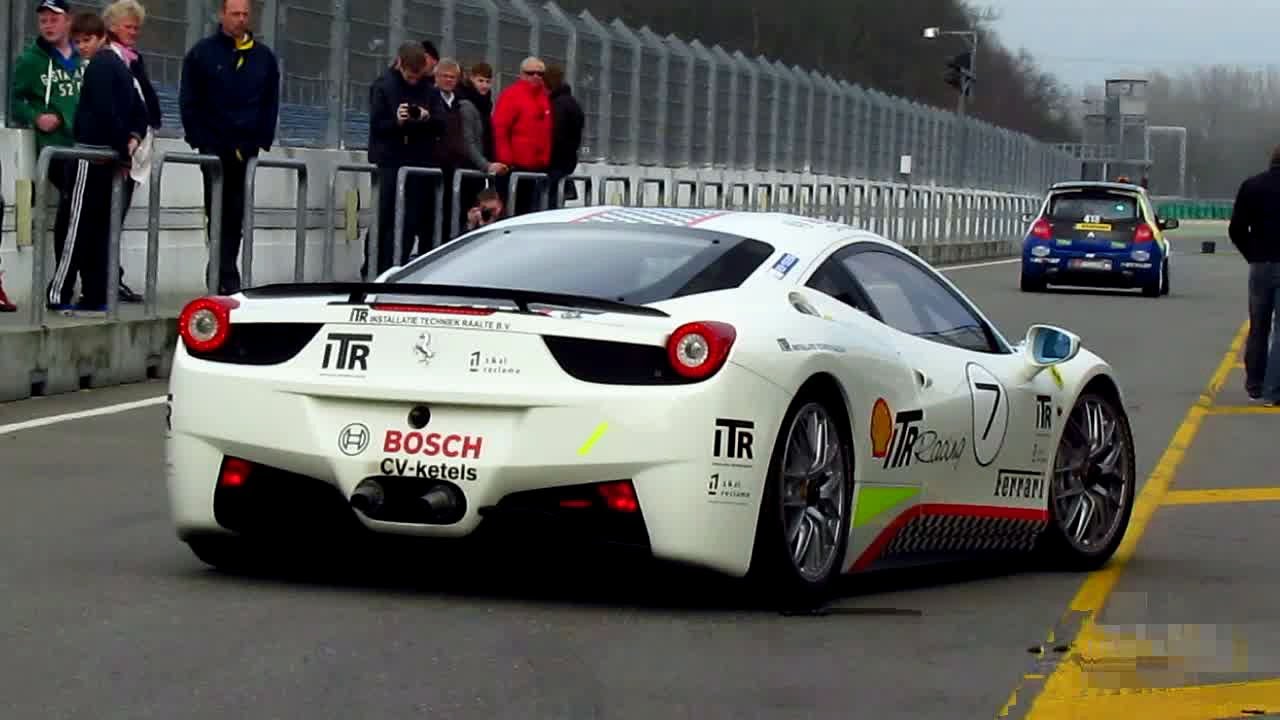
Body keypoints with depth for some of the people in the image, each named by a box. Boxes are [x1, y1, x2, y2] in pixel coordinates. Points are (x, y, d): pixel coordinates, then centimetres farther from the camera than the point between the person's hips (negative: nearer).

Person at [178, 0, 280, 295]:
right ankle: (228, 278, -6)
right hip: (214, 146, -2)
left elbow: (271, 104, 12)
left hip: (247, 149, 3)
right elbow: (188, 101, 2)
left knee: (236, 216, 2)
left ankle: (221, 276, 7)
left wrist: (264, 141, 2)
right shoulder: (202, 54, 2)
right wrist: (198, 140, -6)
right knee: (219, 213, -6)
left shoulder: (264, 57, 9)